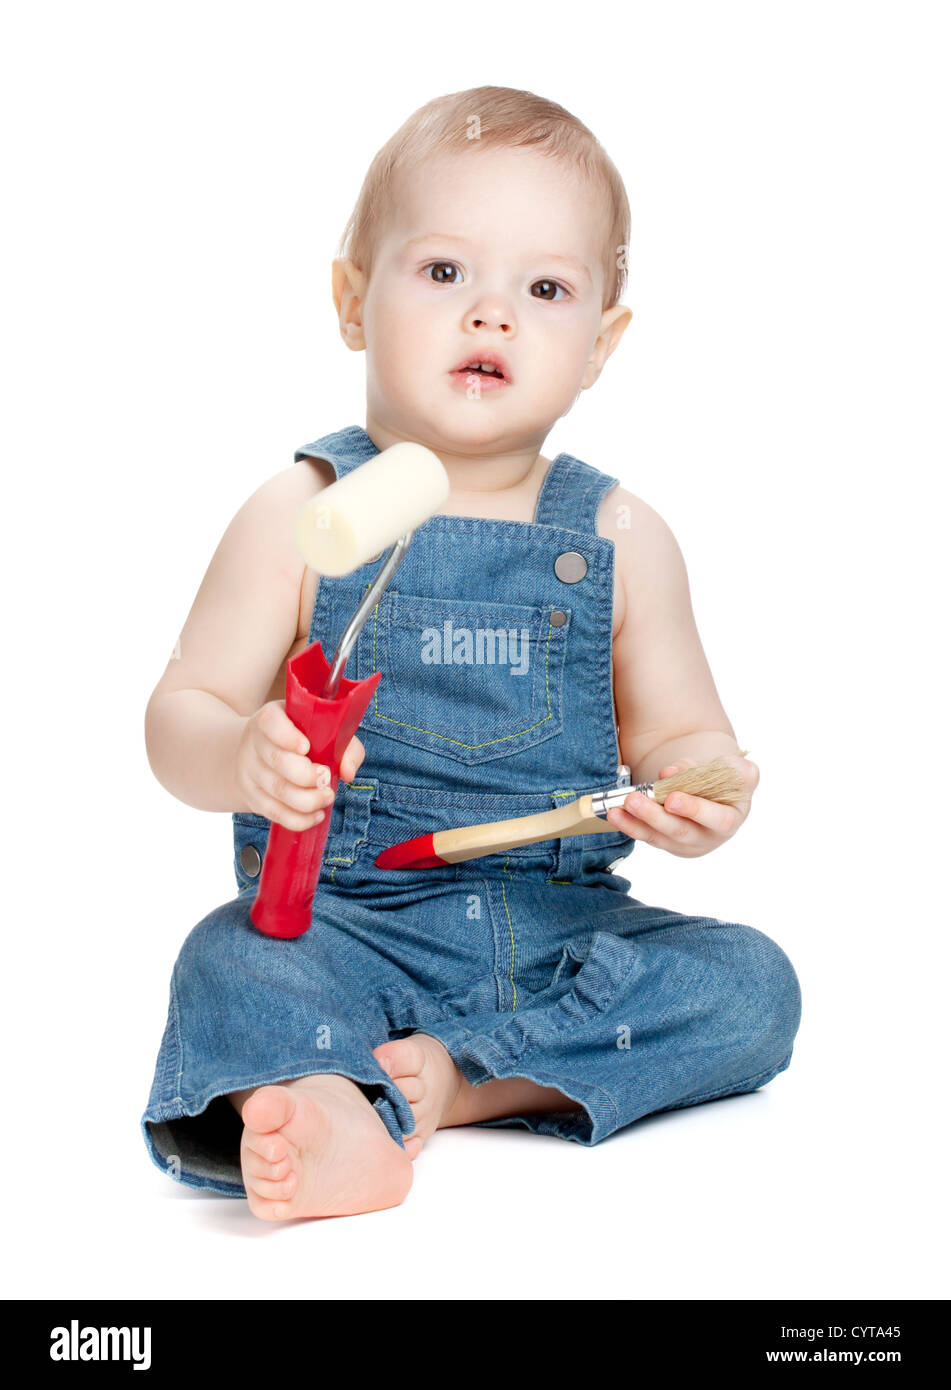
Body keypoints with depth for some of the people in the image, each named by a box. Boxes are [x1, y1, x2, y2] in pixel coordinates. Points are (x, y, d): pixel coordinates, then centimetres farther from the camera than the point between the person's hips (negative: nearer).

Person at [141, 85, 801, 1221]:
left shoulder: (621, 537, 6)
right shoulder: (302, 516, 0)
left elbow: (679, 732, 11)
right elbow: (180, 714, -1)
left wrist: (700, 794, -14)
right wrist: (244, 758, -26)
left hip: (561, 921, 3)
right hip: (346, 914, -2)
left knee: (748, 984, -19)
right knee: (231, 964, -30)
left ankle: (455, 1078, -25)